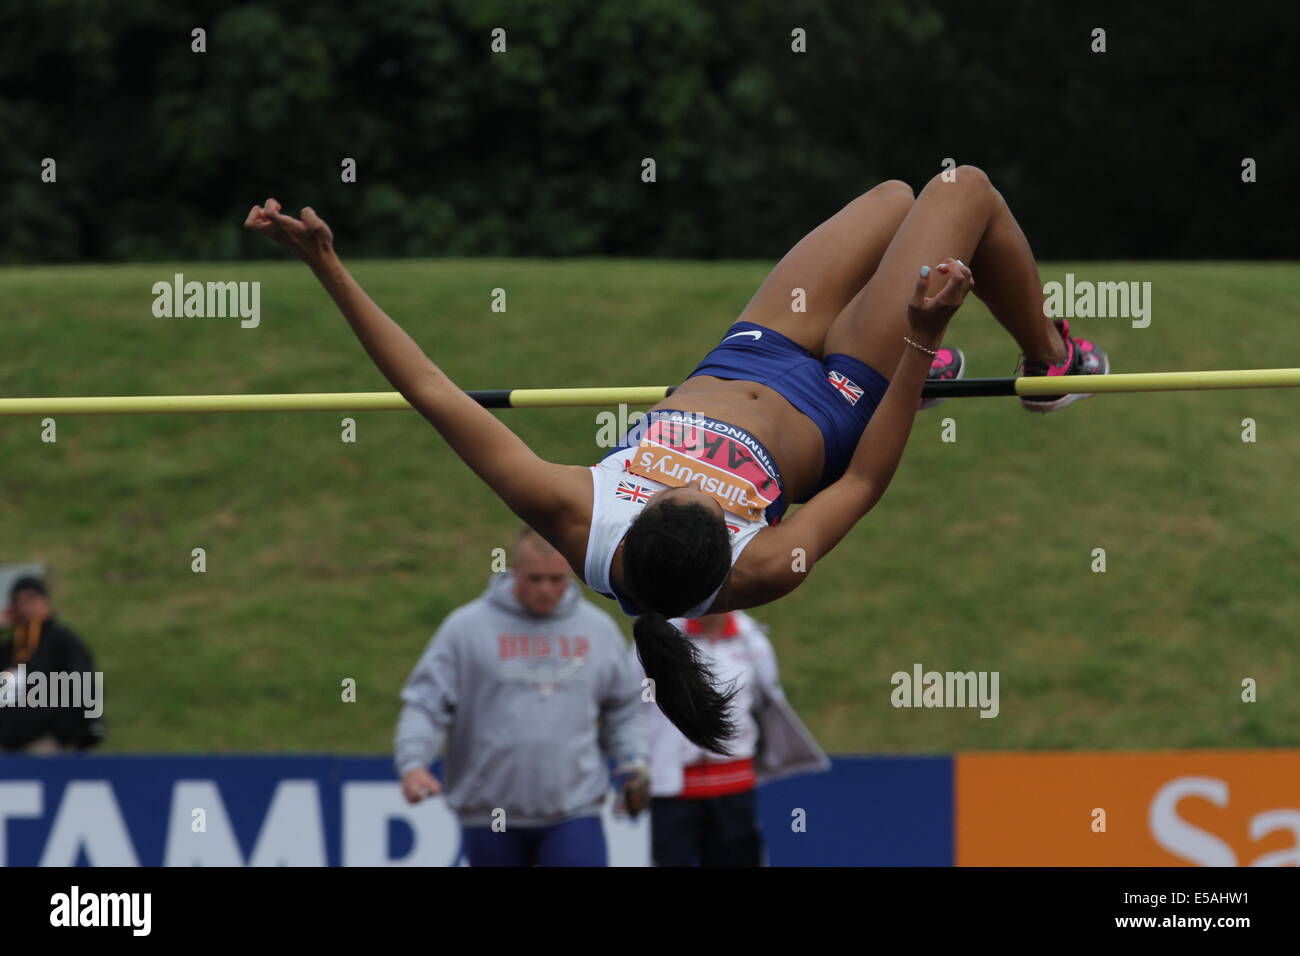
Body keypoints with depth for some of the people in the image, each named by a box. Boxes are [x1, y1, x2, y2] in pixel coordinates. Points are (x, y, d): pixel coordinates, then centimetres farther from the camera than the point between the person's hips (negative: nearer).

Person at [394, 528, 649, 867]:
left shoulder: (599, 629, 9)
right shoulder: (466, 628, -2)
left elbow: (624, 711, 18)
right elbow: (425, 704, -3)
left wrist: (634, 763, 2)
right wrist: (412, 764, -19)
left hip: (575, 816, 1)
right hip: (489, 819, -1)